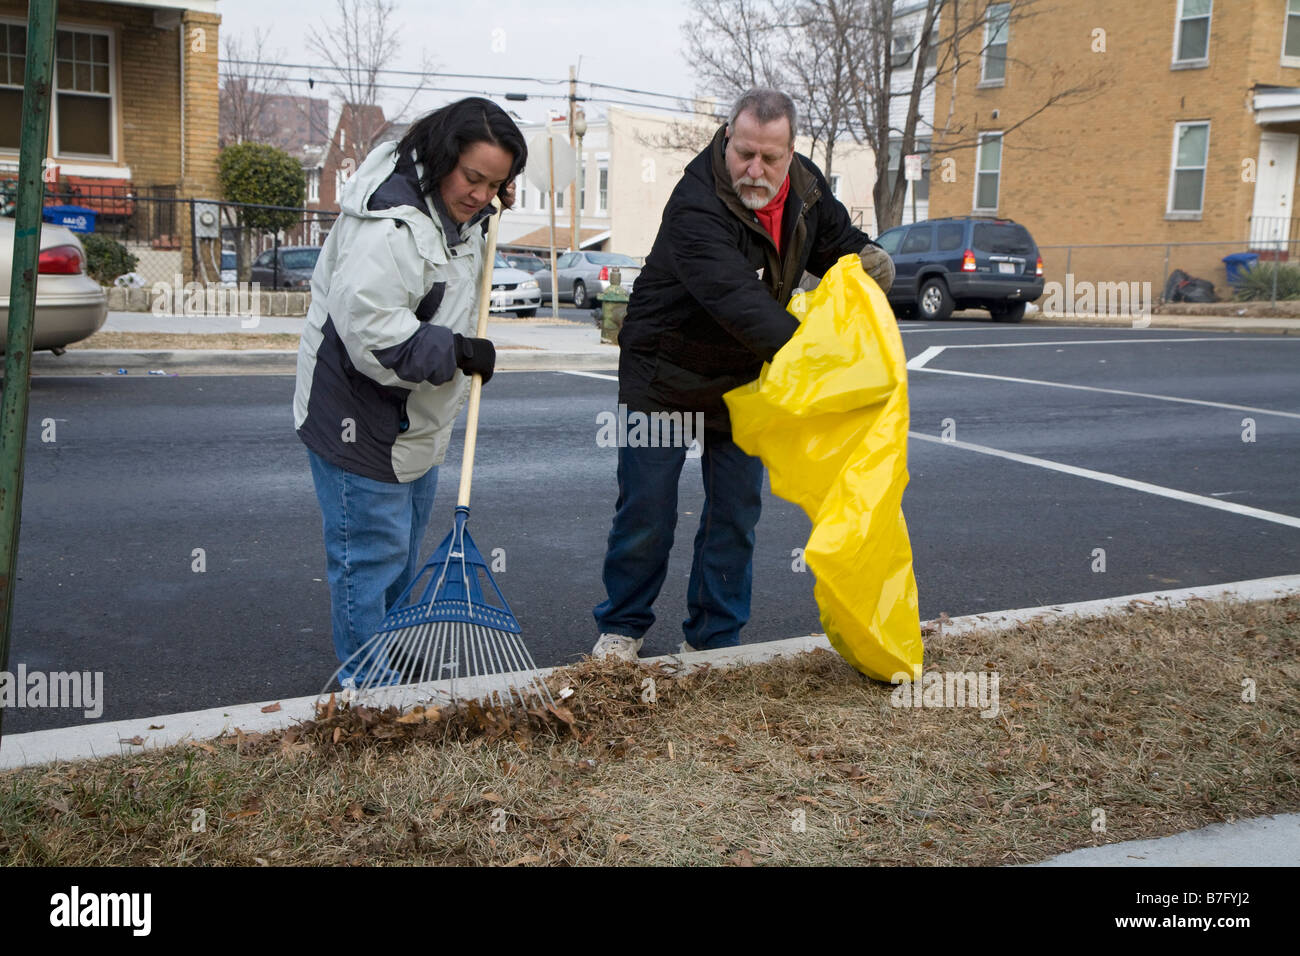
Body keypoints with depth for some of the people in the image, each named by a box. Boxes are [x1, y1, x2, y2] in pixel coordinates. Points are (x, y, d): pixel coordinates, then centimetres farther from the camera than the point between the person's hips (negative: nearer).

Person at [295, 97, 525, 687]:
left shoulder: (455, 211, 6)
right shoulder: (391, 223, -27)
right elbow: (371, 329, -34)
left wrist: (492, 207, 11)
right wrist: (455, 351, -26)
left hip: (415, 416, 11)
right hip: (361, 420, -10)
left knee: (405, 549, 21)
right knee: (370, 552, -3)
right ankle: (365, 681, 11)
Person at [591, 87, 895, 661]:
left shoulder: (806, 187, -6)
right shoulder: (696, 205, -30)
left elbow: (837, 240, 11)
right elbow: (736, 300, -40)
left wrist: (868, 258, -14)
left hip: (744, 377, 6)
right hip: (664, 376, -5)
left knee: (737, 510, 6)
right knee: (647, 508, 3)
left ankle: (713, 639, 20)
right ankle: (622, 628, 23)